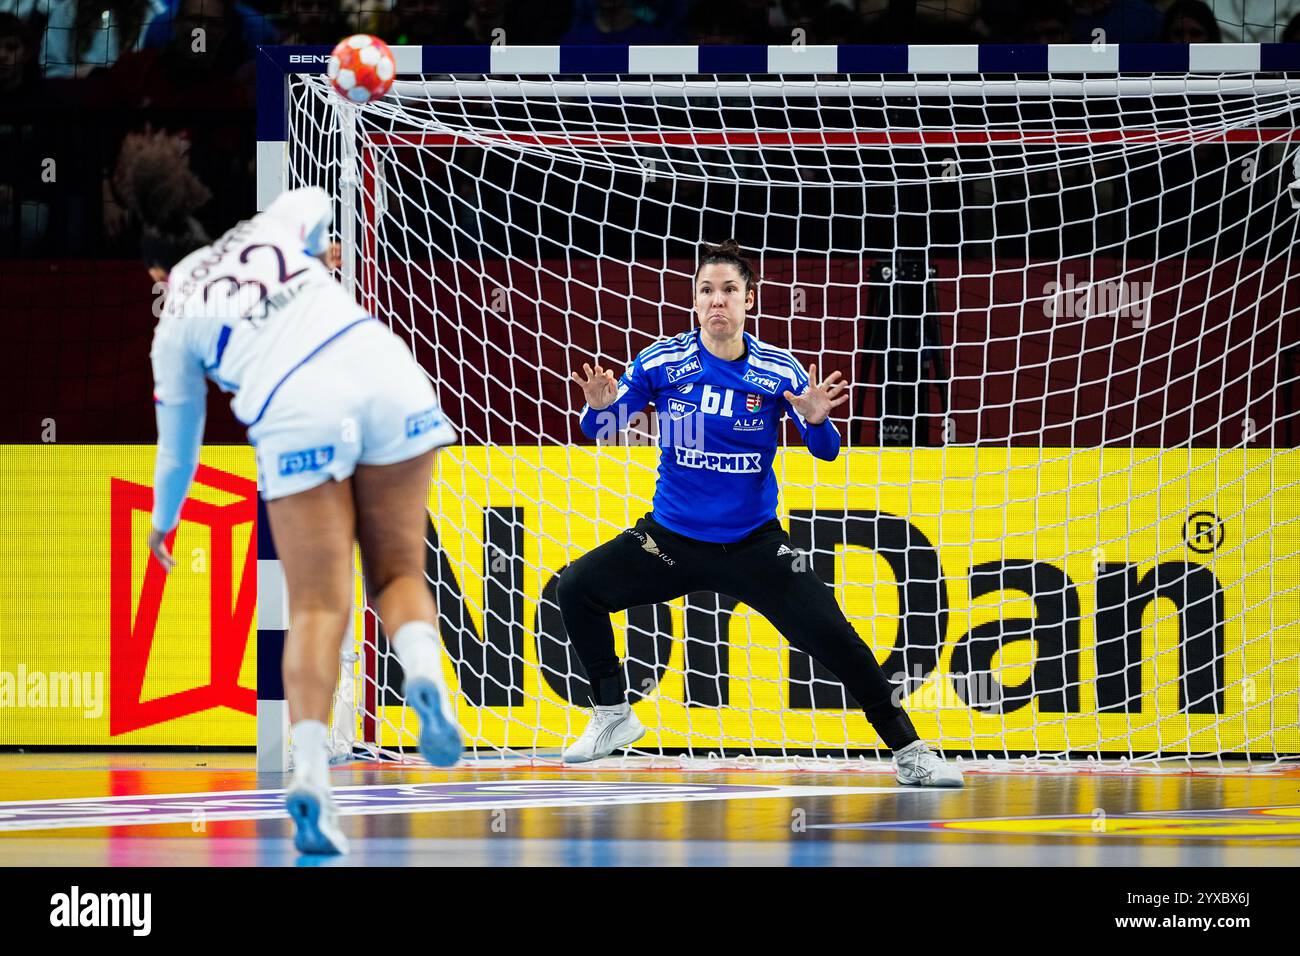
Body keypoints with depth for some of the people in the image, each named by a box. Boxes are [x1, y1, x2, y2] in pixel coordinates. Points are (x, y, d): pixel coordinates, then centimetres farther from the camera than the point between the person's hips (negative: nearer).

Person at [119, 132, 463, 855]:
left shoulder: (176, 323, 20)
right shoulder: (272, 228, 26)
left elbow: (179, 443, 30)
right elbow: (319, 201, 49)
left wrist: (163, 524, 47)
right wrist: (320, 253, 70)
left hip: (296, 421, -2)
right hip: (389, 377, 2)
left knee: (317, 608, 0)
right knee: (398, 572, 14)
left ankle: (311, 767, -19)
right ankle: (426, 672, -18)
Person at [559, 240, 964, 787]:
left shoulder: (779, 371, -10)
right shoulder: (661, 362, -9)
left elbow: (826, 450, -7)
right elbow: (602, 430, -4)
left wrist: (815, 419, -29)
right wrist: (600, 407, -27)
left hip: (753, 546, -2)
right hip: (670, 539, 2)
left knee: (831, 635, -15)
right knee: (577, 588, -11)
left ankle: (907, 751, -1)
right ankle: (613, 716, 9)